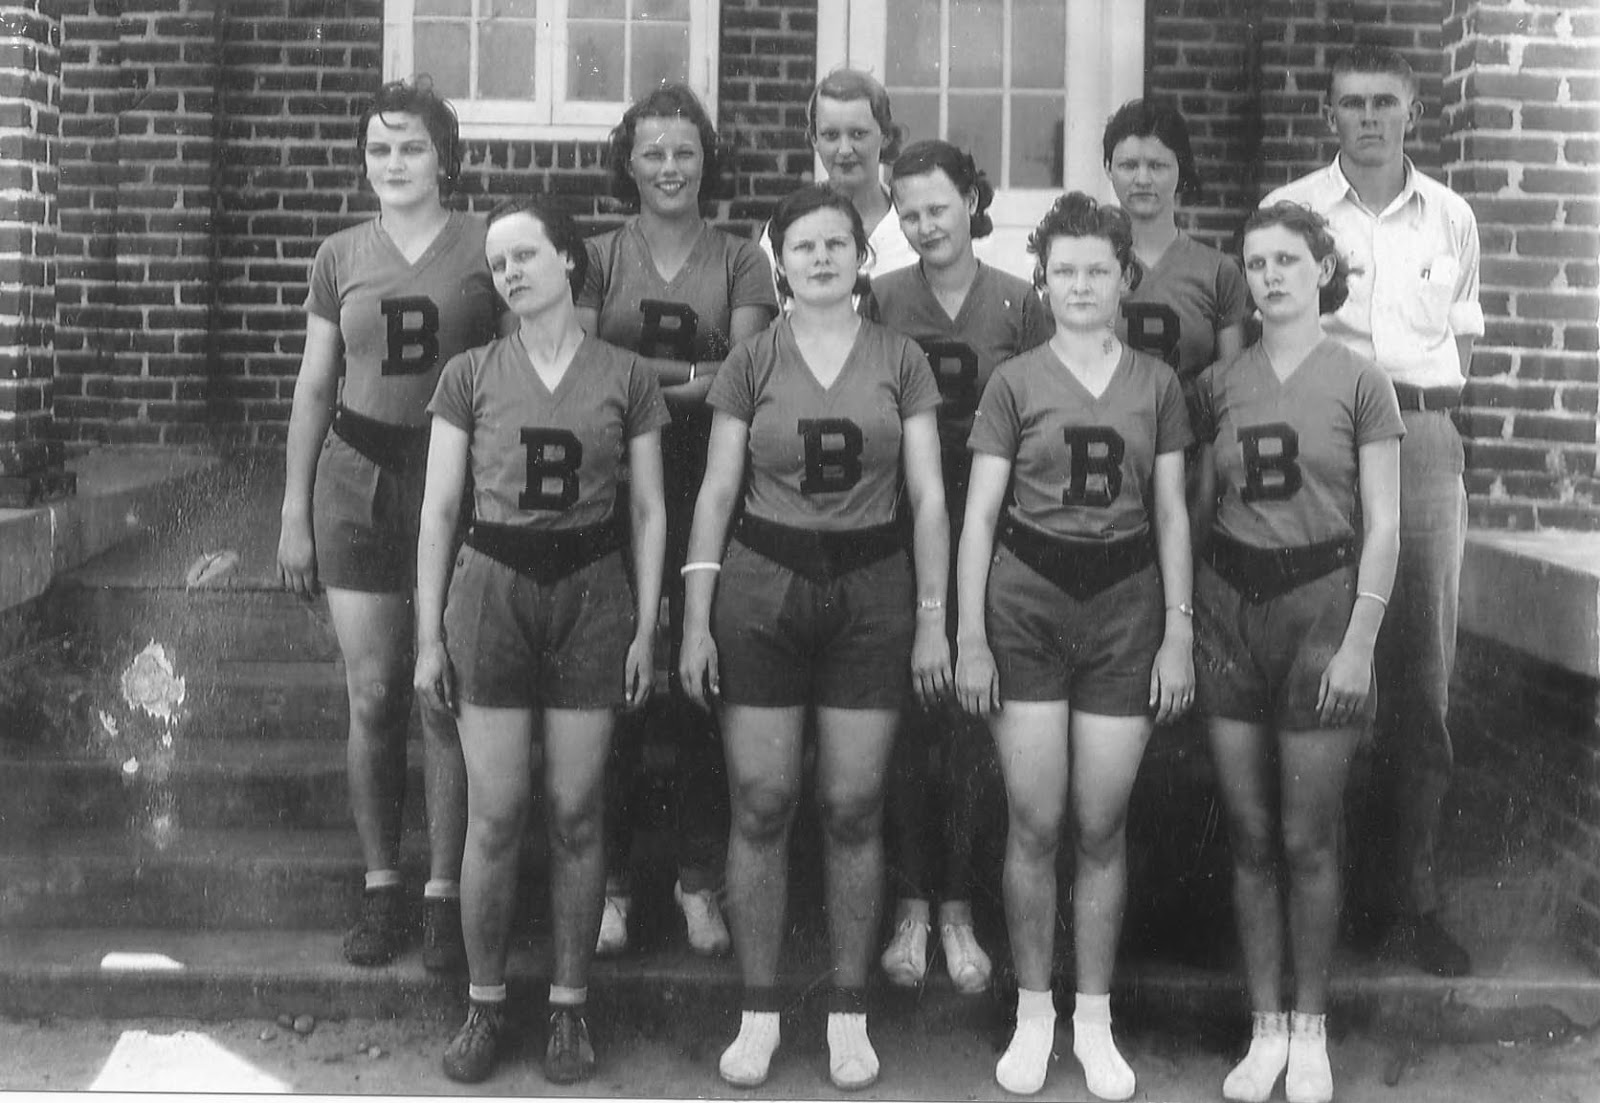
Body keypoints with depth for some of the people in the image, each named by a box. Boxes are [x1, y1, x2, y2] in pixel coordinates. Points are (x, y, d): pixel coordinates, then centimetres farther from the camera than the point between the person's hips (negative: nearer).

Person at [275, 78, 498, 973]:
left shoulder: (486, 246, 1)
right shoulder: (341, 258, 9)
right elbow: (314, 388, 12)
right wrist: (295, 513, 9)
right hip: (357, 479, 2)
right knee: (373, 697, 5)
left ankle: (445, 892, 9)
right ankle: (381, 888, 17)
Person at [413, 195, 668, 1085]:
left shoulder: (626, 377, 4)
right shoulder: (471, 376, 4)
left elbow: (649, 511, 6)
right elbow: (439, 510, 5)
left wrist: (646, 629, 0)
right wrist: (428, 635, 1)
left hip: (590, 592, 0)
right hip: (490, 588, 0)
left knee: (577, 815, 3)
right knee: (497, 815, -1)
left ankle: (571, 1004, 16)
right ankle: (485, 1005, 14)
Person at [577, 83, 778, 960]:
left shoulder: (740, 261, 7)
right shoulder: (597, 256, 9)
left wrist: (635, 377, -16)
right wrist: (689, 374, -13)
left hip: (709, 486, 0)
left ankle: (700, 879, 14)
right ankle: (610, 881, 12)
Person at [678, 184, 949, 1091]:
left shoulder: (901, 362, 4)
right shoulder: (752, 364, 3)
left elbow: (928, 495, 3)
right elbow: (717, 492, 3)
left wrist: (934, 618, -1)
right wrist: (696, 619, -2)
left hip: (871, 591, 0)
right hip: (761, 589, 0)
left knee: (854, 809, 3)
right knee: (761, 804, 1)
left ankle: (850, 1015, 14)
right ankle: (759, 1013, 12)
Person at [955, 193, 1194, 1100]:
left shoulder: (1157, 384, 7)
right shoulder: (1015, 383, 3)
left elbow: (1171, 515, 8)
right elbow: (980, 516, 1)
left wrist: (1179, 632, 1)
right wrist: (970, 637, -4)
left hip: (1126, 604, 1)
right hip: (1027, 602, -1)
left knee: (1103, 826, 3)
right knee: (1036, 823, 1)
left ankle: (1096, 1019, 16)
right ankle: (1033, 1013, 15)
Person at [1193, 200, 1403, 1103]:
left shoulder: (1359, 382, -2)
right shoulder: (1220, 384, 7)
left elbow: (1383, 526, -4)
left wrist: (1359, 644, -10)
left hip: (1321, 601, -3)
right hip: (1231, 601, 3)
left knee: (1309, 839, 1)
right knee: (1250, 834, 6)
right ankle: (1266, 1029, 17)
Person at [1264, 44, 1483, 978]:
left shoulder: (1451, 218, 12)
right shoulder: (1290, 210, 3)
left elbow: (1463, 333, 19)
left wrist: (1429, 410, 6)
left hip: (1423, 441, 3)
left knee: (1422, 673, 3)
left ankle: (1410, 899, 11)